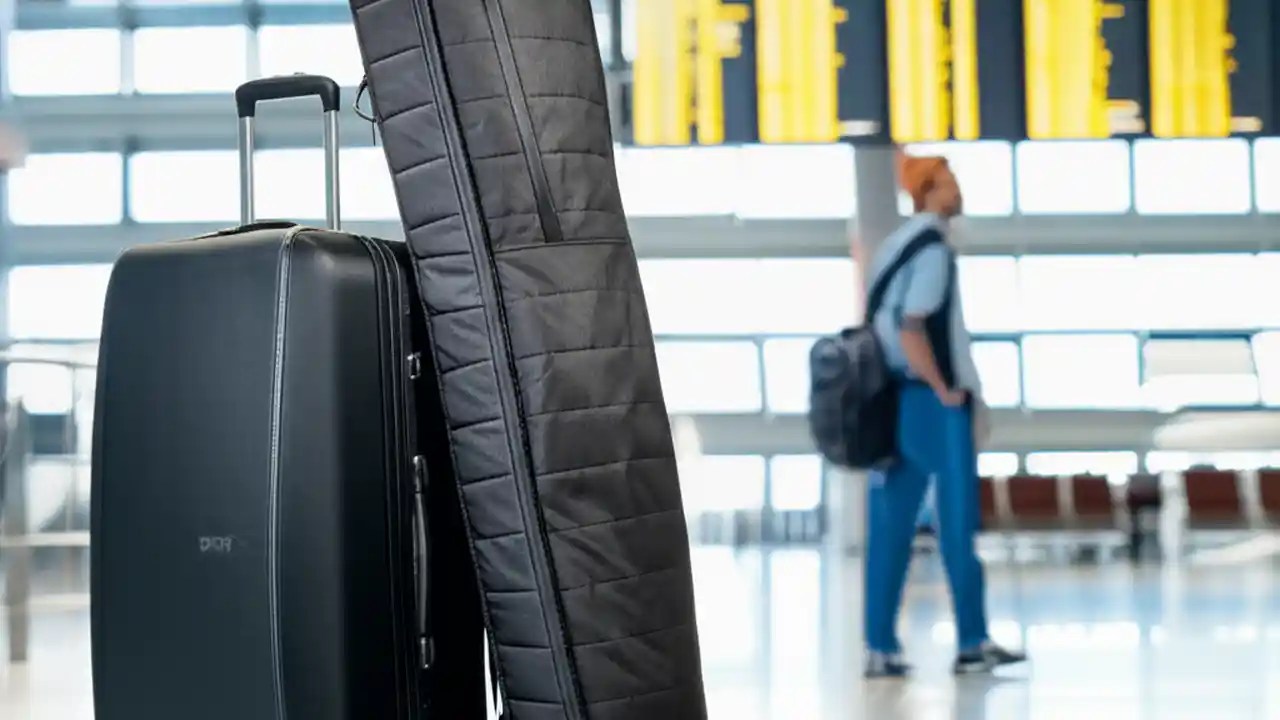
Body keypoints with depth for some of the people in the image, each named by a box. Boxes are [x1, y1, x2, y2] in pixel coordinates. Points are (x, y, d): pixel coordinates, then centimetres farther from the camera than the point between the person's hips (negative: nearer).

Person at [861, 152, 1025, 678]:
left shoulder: (894, 246, 15)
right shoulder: (932, 246, -11)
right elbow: (912, 327, -22)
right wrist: (944, 390, -15)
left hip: (895, 399, 8)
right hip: (934, 403, -8)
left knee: (890, 529, 6)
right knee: (956, 523, 0)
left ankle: (881, 649, 6)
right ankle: (972, 644, 5)